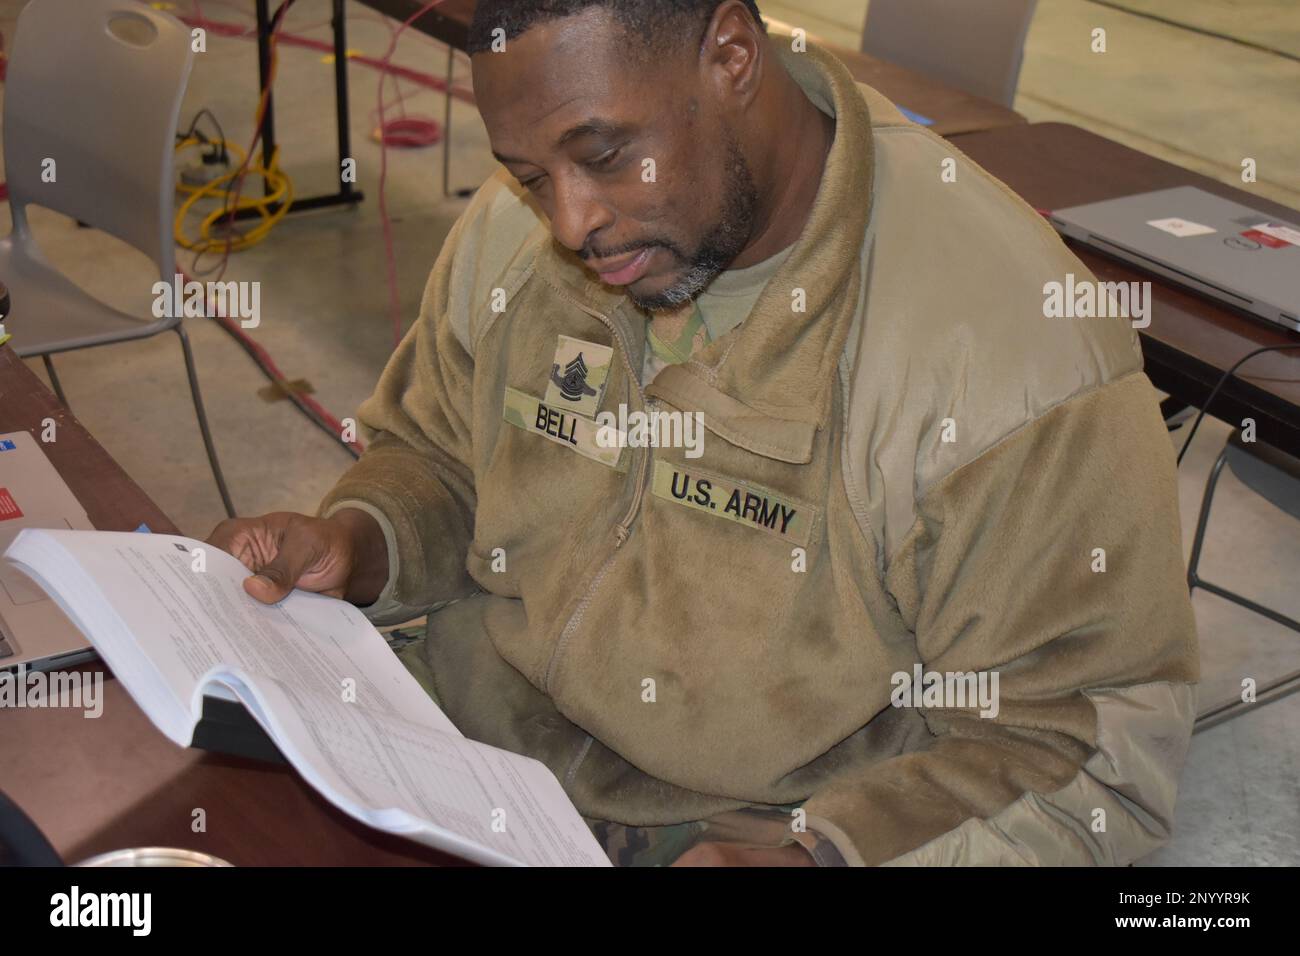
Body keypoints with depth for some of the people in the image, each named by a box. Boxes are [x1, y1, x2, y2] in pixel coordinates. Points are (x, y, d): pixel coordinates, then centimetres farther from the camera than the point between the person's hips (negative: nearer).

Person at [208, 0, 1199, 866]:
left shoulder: (1018, 345, -22)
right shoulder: (512, 232, -2)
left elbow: (1100, 745, -18)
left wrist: (817, 853, -30)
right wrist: (354, 544, -7)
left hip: (755, 830, -5)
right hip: (471, 746, 5)